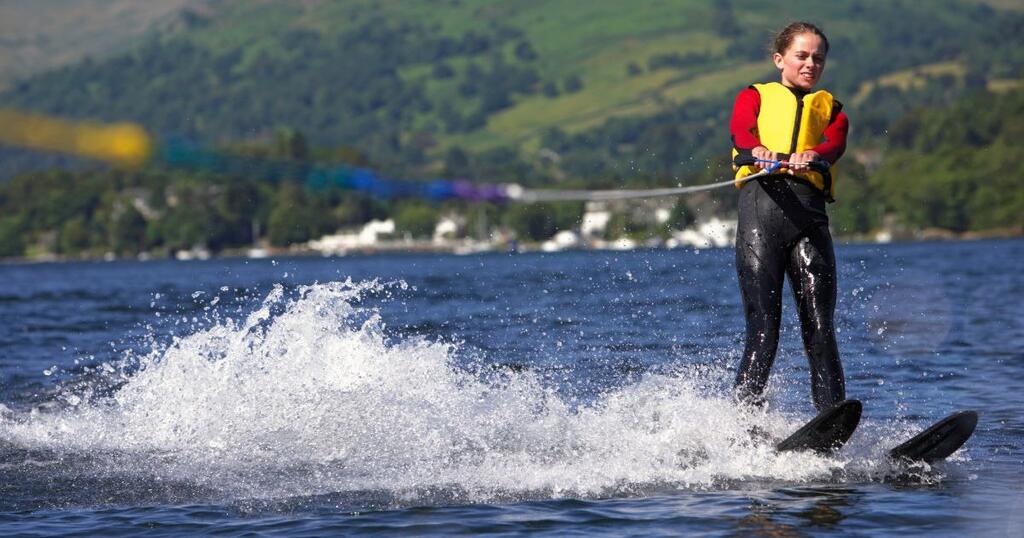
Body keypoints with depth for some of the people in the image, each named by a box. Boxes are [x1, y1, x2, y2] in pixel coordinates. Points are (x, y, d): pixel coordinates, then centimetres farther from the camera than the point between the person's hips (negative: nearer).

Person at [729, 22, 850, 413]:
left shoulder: (829, 108, 27)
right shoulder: (755, 97, 22)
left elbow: (835, 144, 4)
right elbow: (740, 130, -1)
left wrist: (811, 156, -22)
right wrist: (758, 151, -27)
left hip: (809, 210, 2)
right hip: (761, 201, -2)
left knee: (819, 326, -9)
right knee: (763, 326, -11)